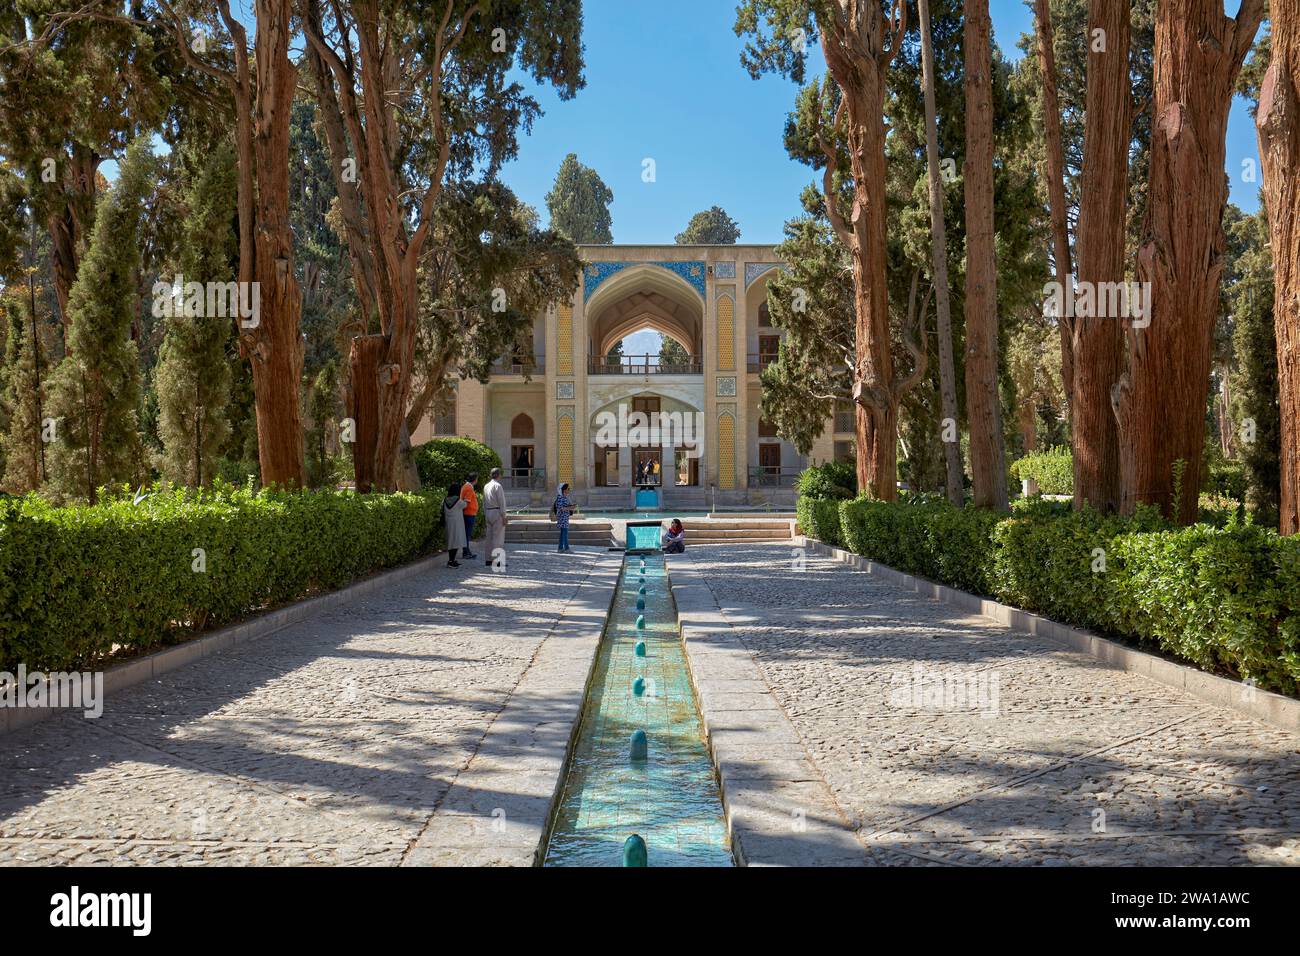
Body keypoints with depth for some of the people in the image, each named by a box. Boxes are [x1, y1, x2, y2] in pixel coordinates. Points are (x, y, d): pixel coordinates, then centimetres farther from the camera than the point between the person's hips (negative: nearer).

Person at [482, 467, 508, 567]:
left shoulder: (486, 486, 10)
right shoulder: (497, 486, -13)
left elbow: (484, 502, 14)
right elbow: (501, 502, -14)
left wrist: (485, 514, 19)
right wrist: (504, 517, -12)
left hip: (488, 513, 8)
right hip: (497, 513, -8)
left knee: (490, 536, 11)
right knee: (498, 537, -5)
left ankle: (488, 559, 14)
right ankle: (497, 560, -5)